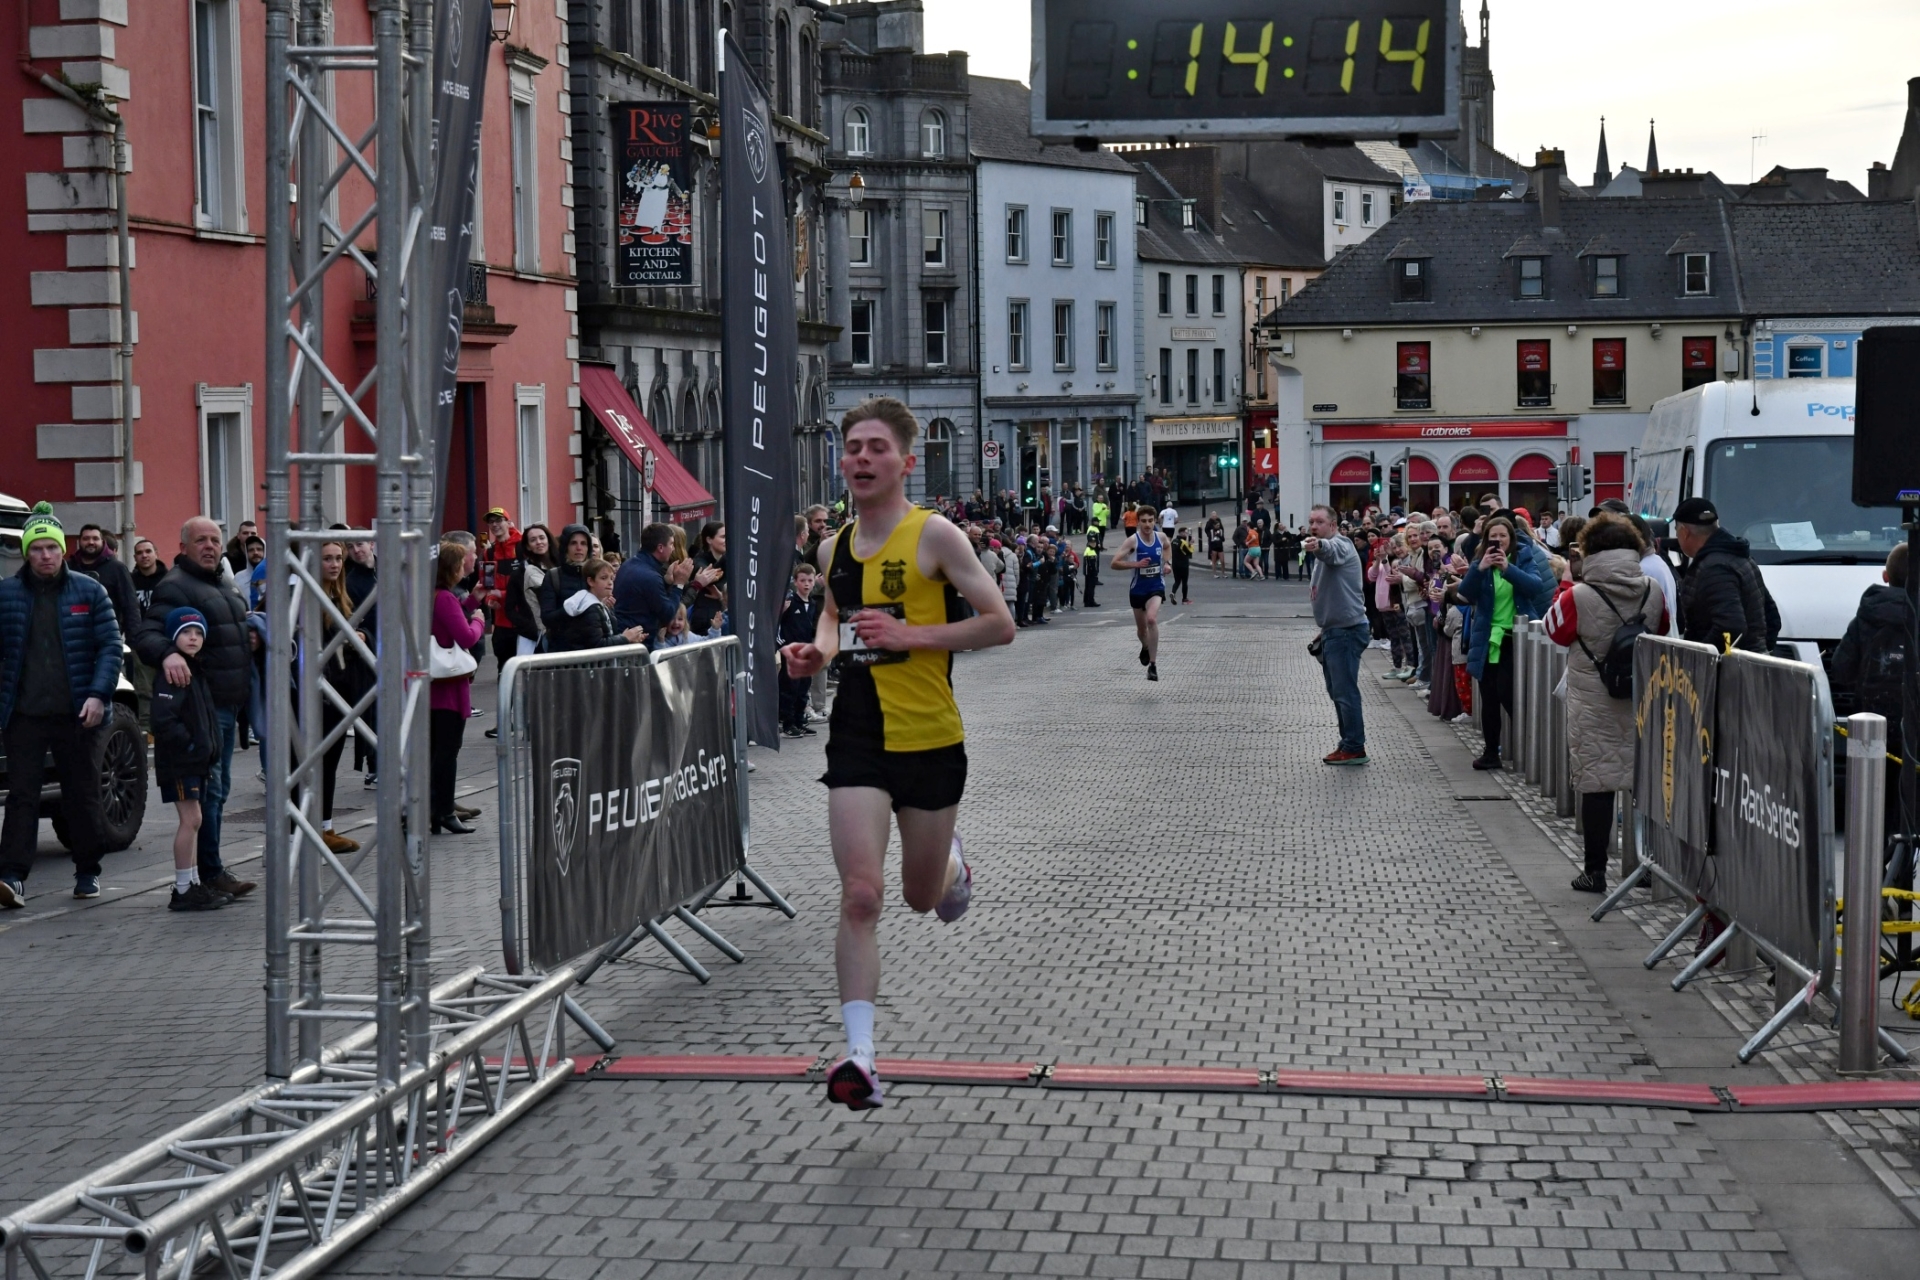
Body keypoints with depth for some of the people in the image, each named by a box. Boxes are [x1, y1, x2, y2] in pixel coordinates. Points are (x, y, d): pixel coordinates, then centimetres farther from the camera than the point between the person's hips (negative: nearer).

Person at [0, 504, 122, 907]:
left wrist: (98, 695, -12)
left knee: (82, 795, 9)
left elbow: (110, 646, 1)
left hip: (76, 714, 0)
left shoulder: (89, 592, 3)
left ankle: (88, 873, 21)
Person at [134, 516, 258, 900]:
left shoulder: (221, 585, 20)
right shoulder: (176, 586, -11)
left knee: (219, 788, 14)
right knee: (208, 788, -10)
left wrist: (248, 638, 15)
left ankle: (211, 872, 20)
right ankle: (210, 873, -8)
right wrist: (167, 653, -42)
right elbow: (145, 633, -23)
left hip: (227, 704, 10)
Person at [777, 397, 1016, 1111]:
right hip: (857, 738, 3)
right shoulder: (835, 547, 7)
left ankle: (953, 864, 52)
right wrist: (818, 651, 4)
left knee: (922, 895, 14)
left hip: (930, 742, -3)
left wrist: (912, 635, -19)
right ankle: (860, 1059, -11)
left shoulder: (933, 536, -10)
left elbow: (1000, 624, -9)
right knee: (860, 896, -11)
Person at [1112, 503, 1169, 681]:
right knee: (1141, 627, 17)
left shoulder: (1161, 537, -4)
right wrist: (1136, 564, -28)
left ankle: (1153, 664, -21)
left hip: (1156, 587, 0)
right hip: (1138, 588, 0)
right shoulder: (1133, 541, -15)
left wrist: (1167, 563, 6)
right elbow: (1115, 563, -17)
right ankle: (1145, 648, 55)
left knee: (1152, 619, -26)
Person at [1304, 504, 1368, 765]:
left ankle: (1354, 748, -6)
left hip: (1347, 631, -10)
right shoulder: (1323, 551, 19)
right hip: (1333, 630, 10)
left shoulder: (1340, 545, -14)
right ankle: (1349, 744, 22)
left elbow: (1331, 550, -41)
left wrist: (1318, 545, -63)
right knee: (1337, 691, 15)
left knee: (1345, 691, -9)